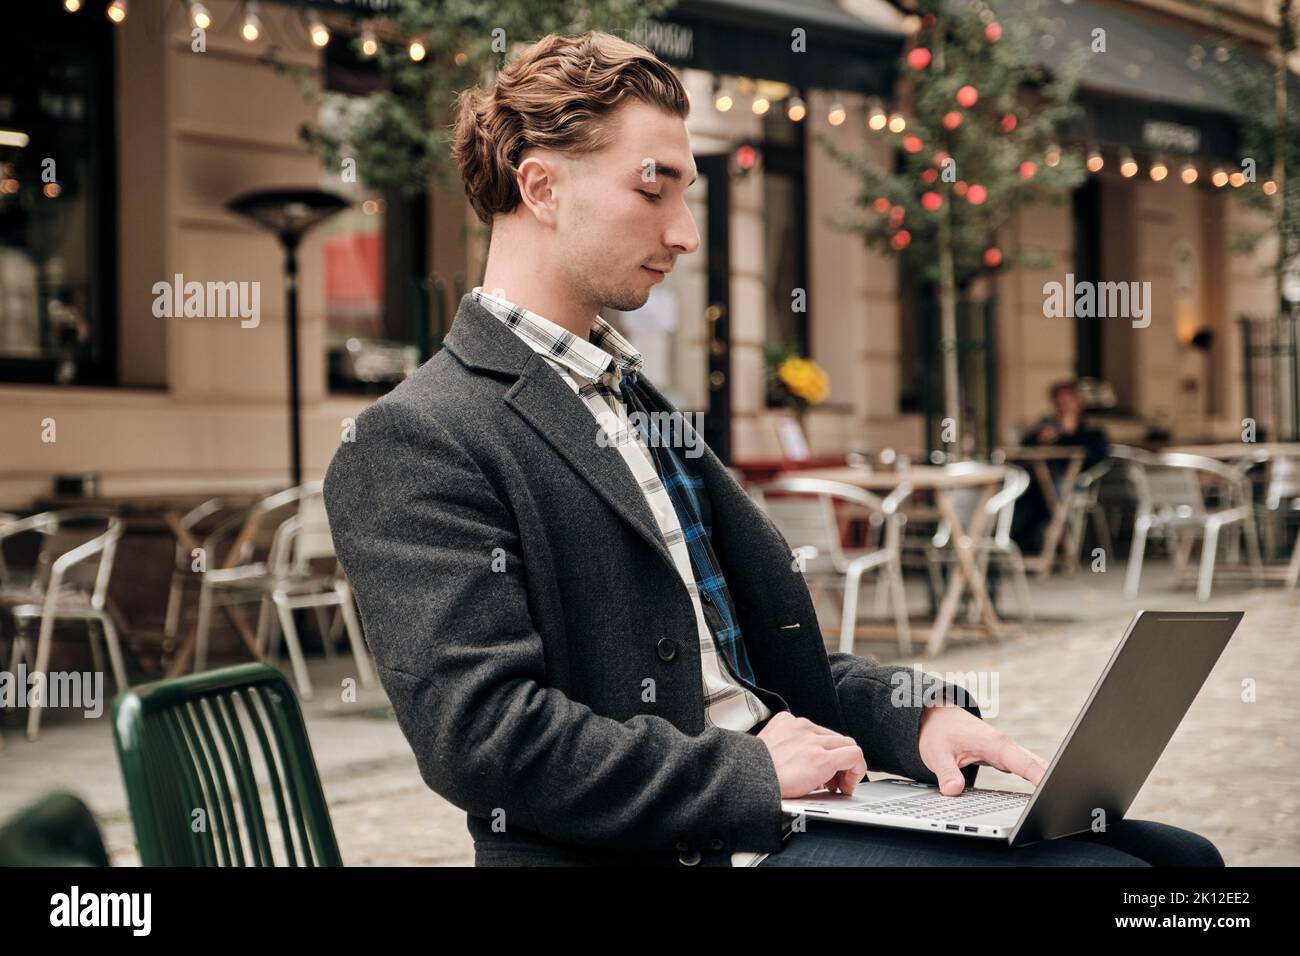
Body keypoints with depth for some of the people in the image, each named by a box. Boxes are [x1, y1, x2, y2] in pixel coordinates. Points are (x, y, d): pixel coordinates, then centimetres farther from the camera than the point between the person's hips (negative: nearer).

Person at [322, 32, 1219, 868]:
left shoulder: (640, 404, 20)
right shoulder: (416, 440, -8)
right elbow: (481, 732, -19)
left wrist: (912, 716, 3)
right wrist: (749, 773, -16)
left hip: (781, 807, 8)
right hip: (678, 850, -8)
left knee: (1173, 855, -7)